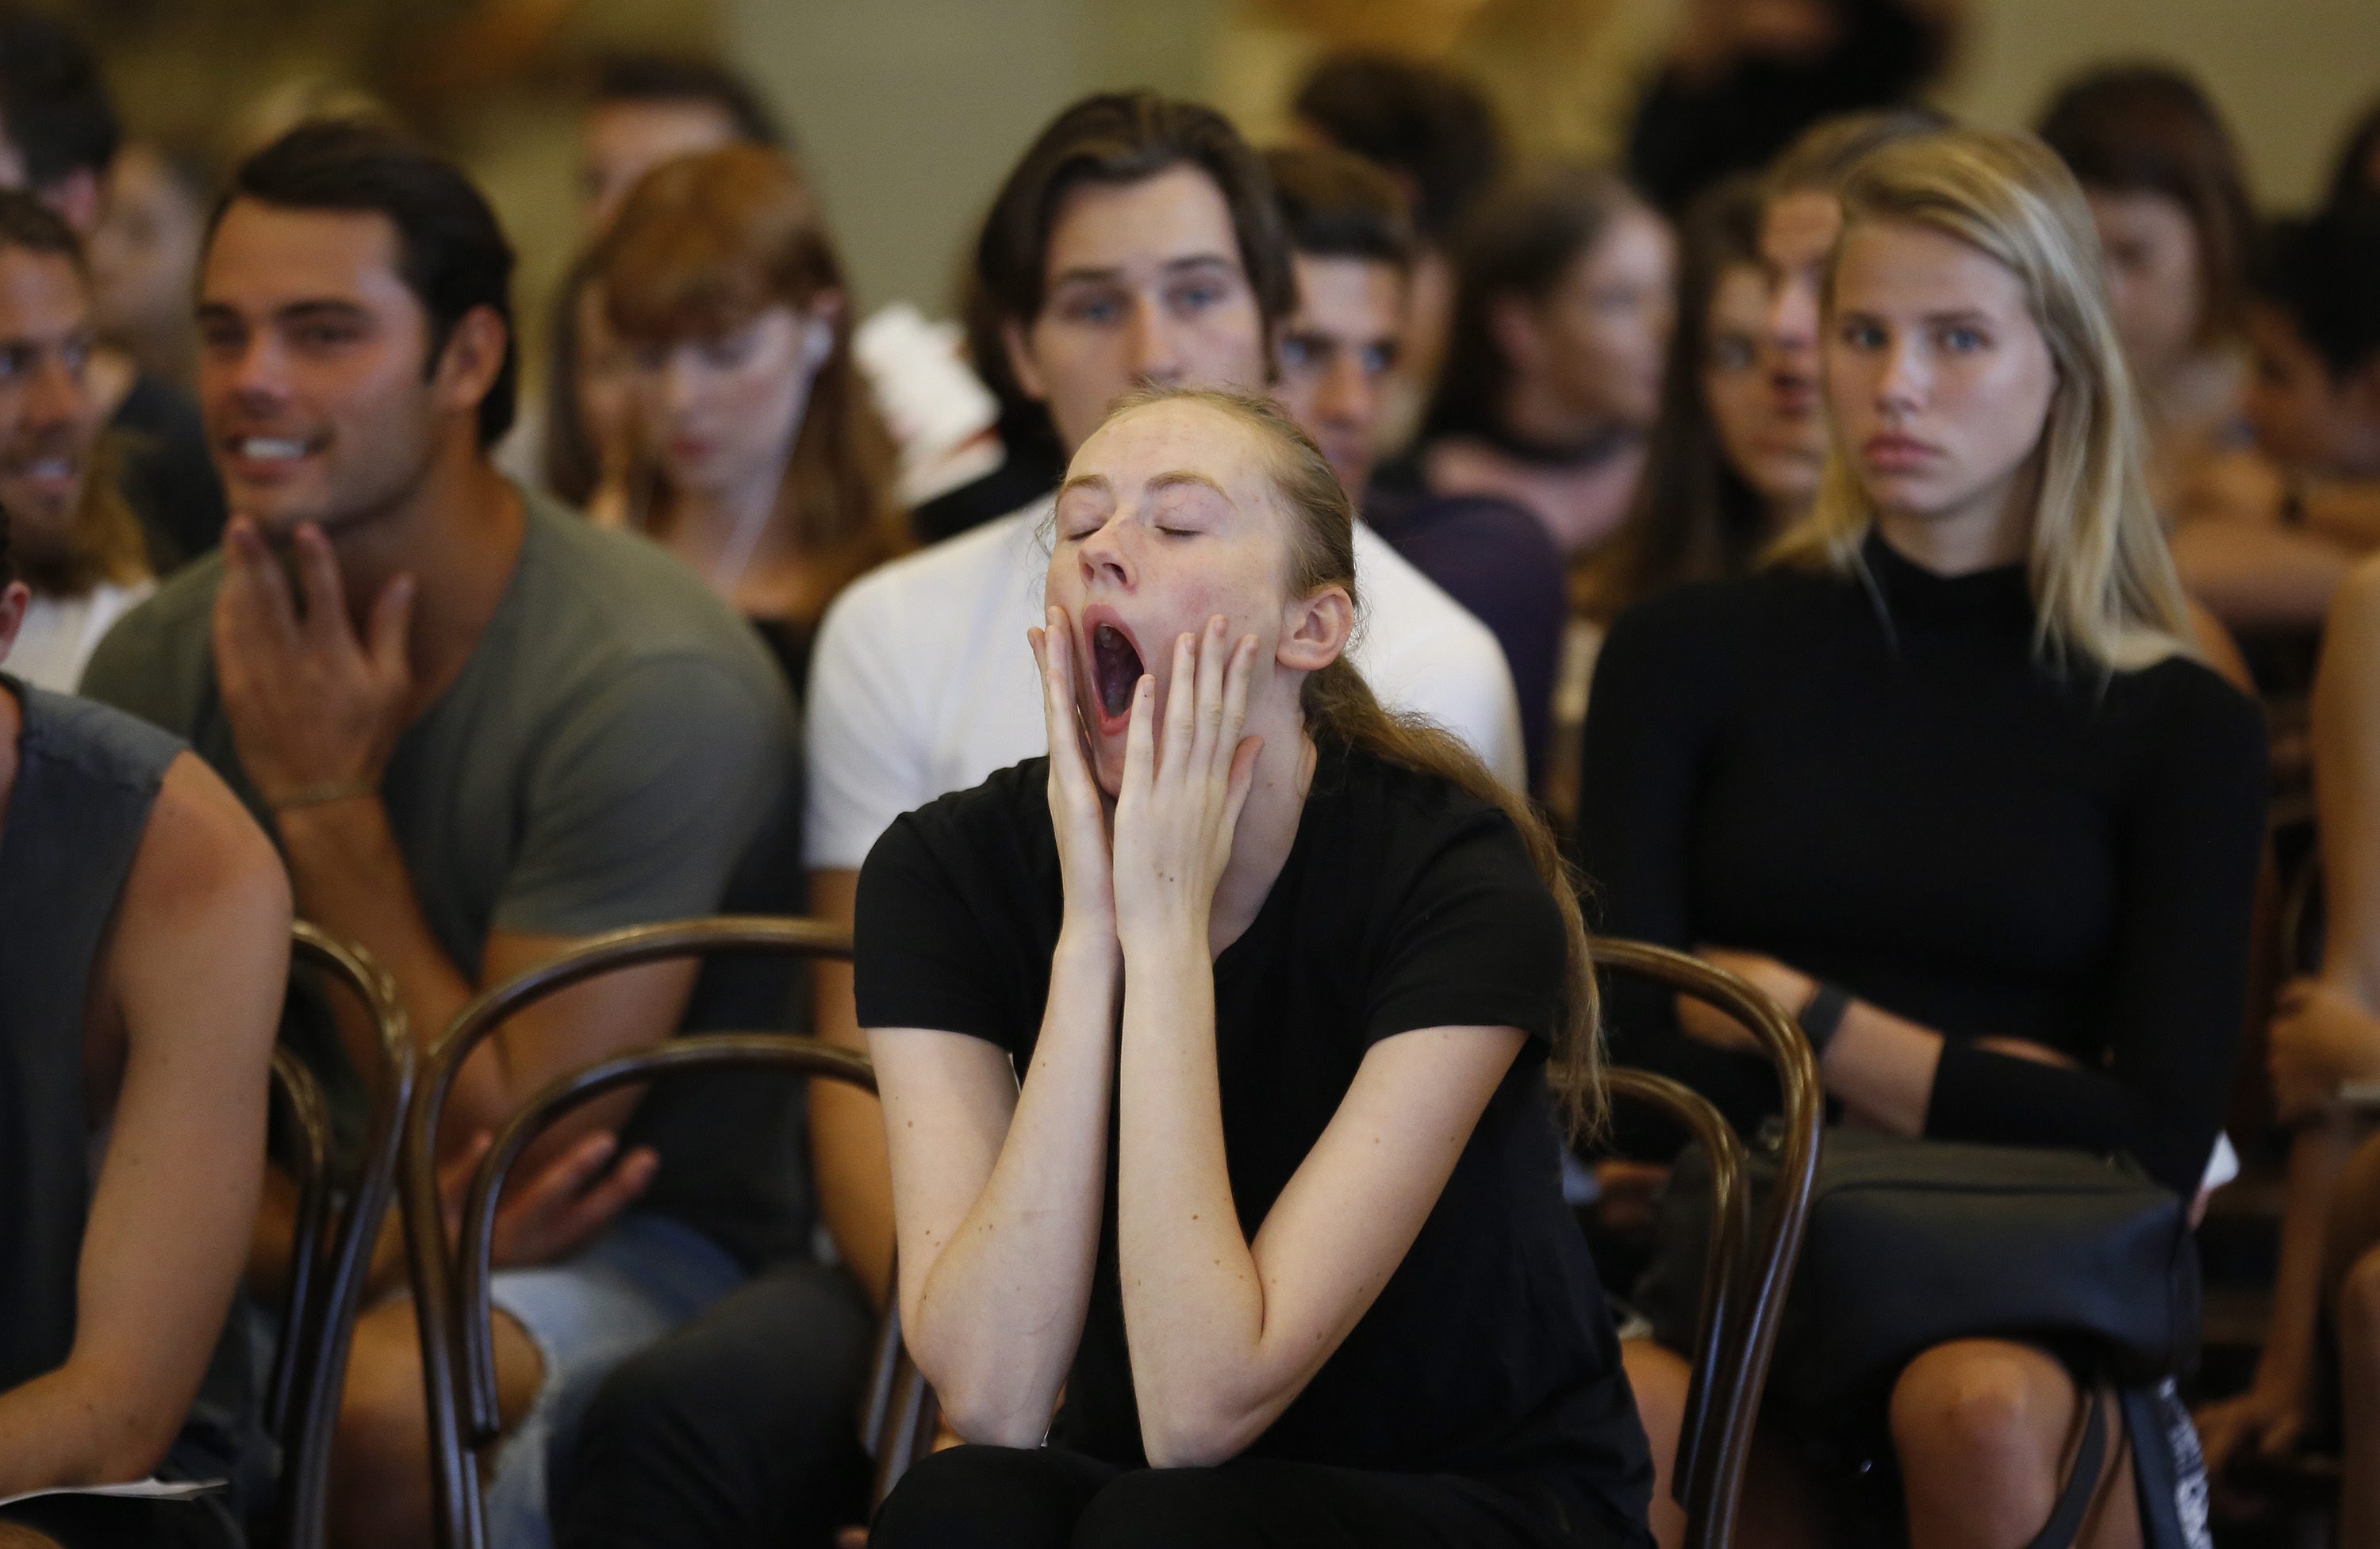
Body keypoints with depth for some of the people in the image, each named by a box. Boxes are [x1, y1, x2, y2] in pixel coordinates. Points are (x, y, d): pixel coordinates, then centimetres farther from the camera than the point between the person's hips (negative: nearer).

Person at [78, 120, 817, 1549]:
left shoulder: (652, 683, -18)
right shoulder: (163, 663, -1)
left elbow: (513, 1131, -16)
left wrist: (324, 802, -17)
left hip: (636, 1251, -5)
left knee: (381, 1399, -36)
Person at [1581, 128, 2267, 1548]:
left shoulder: (2182, 728, 9)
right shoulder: (1692, 656, 11)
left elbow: (2163, 1141, -1)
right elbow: (1625, 1050, 3)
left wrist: (1801, 1019, -2)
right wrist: (1968, 1082, -2)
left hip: (2028, 1322, 1)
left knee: (1985, 1407, -35)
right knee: (1633, 1421, -36)